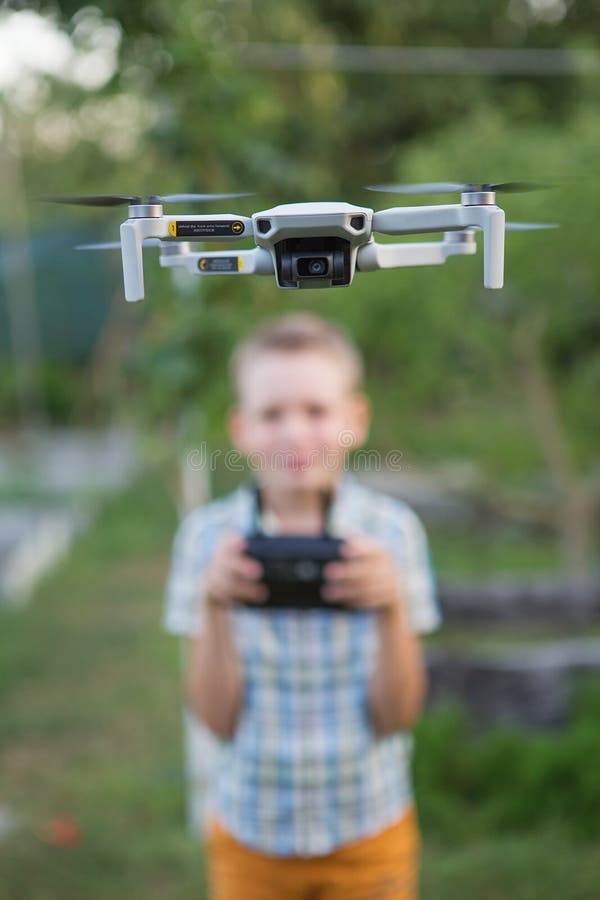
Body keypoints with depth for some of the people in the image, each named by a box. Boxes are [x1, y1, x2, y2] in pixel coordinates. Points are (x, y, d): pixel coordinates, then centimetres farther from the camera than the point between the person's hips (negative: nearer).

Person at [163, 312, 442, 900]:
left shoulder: (392, 531, -13)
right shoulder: (208, 535, -12)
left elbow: (396, 716, -11)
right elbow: (217, 718, -11)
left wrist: (392, 606, -26)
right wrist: (214, 605, -25)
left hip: (369, 832, 0)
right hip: (249, 834, 1)